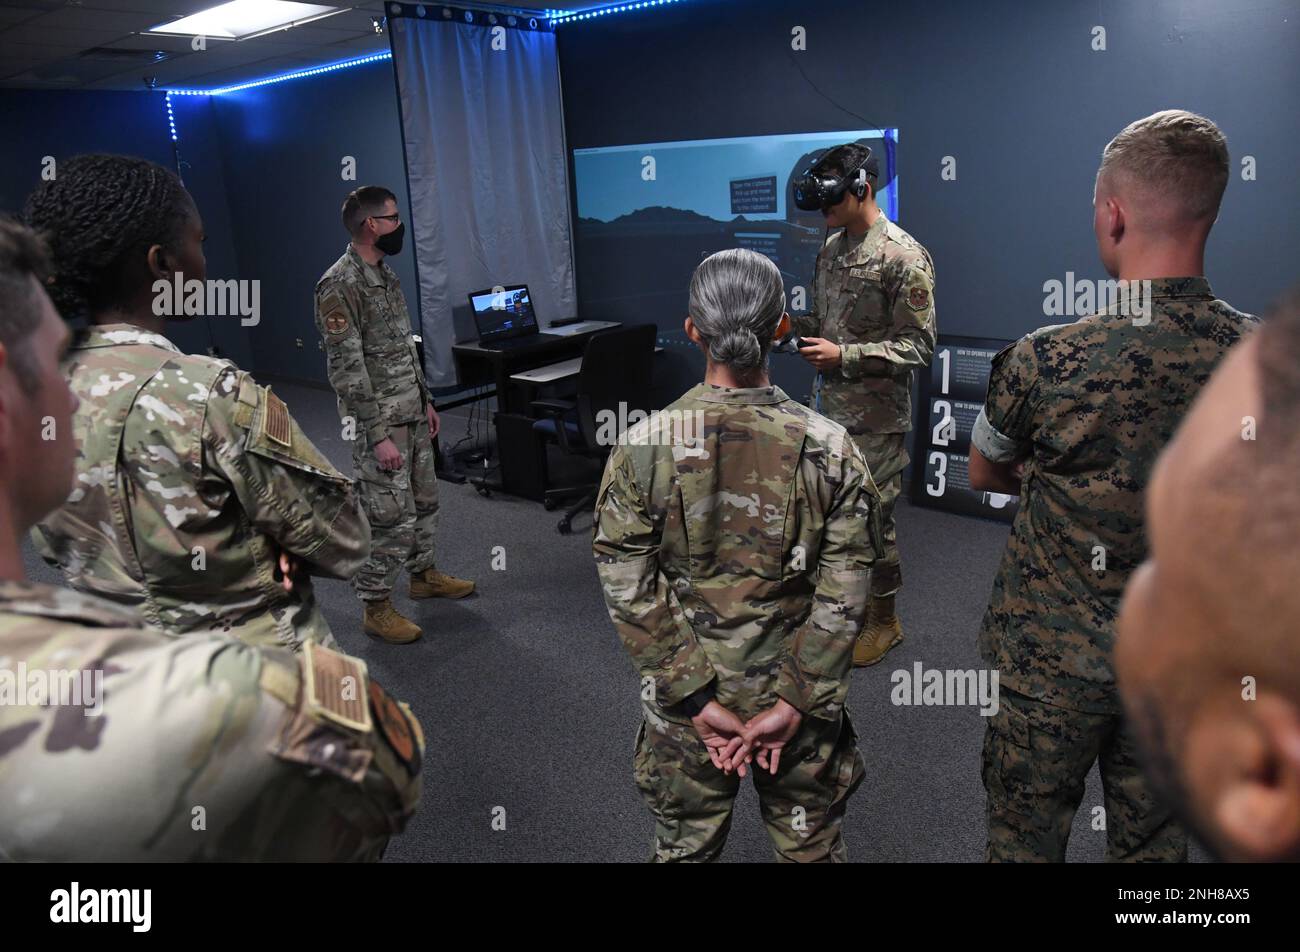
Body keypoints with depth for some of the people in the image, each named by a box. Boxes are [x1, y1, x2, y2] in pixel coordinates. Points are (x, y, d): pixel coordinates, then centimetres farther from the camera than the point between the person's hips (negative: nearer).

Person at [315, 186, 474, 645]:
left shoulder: (386, 274, 10)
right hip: (379, 422, -9)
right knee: (390, 514, -2)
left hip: (412, 413, 9)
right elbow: (346, 369, -21)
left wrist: (426, 400, 17)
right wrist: (377, 435, -22)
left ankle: (423, 574, 37)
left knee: (423, 499, 19)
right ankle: (376, 606, 12)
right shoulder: (340, 285, -18)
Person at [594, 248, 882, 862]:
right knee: (810, 846, 21)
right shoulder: (830, 449, -12)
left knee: (685, 846, 21)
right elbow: (844, 598, -13)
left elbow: (630, 593, -13)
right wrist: (793, 703, -9)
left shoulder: (642, 446, -13)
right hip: (799, 699, 0)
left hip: (685, 700, 0)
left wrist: (698, 701, -9)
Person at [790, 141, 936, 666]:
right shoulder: (832, 247, 10)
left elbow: (919, 346, -17)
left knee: (873, 517, 4)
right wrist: (790, 321, 0)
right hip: (830, 407, 8)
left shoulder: (903, 257, -15)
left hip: (875, 417, -8)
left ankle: (883, 621, 22)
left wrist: (843, 356, -21)